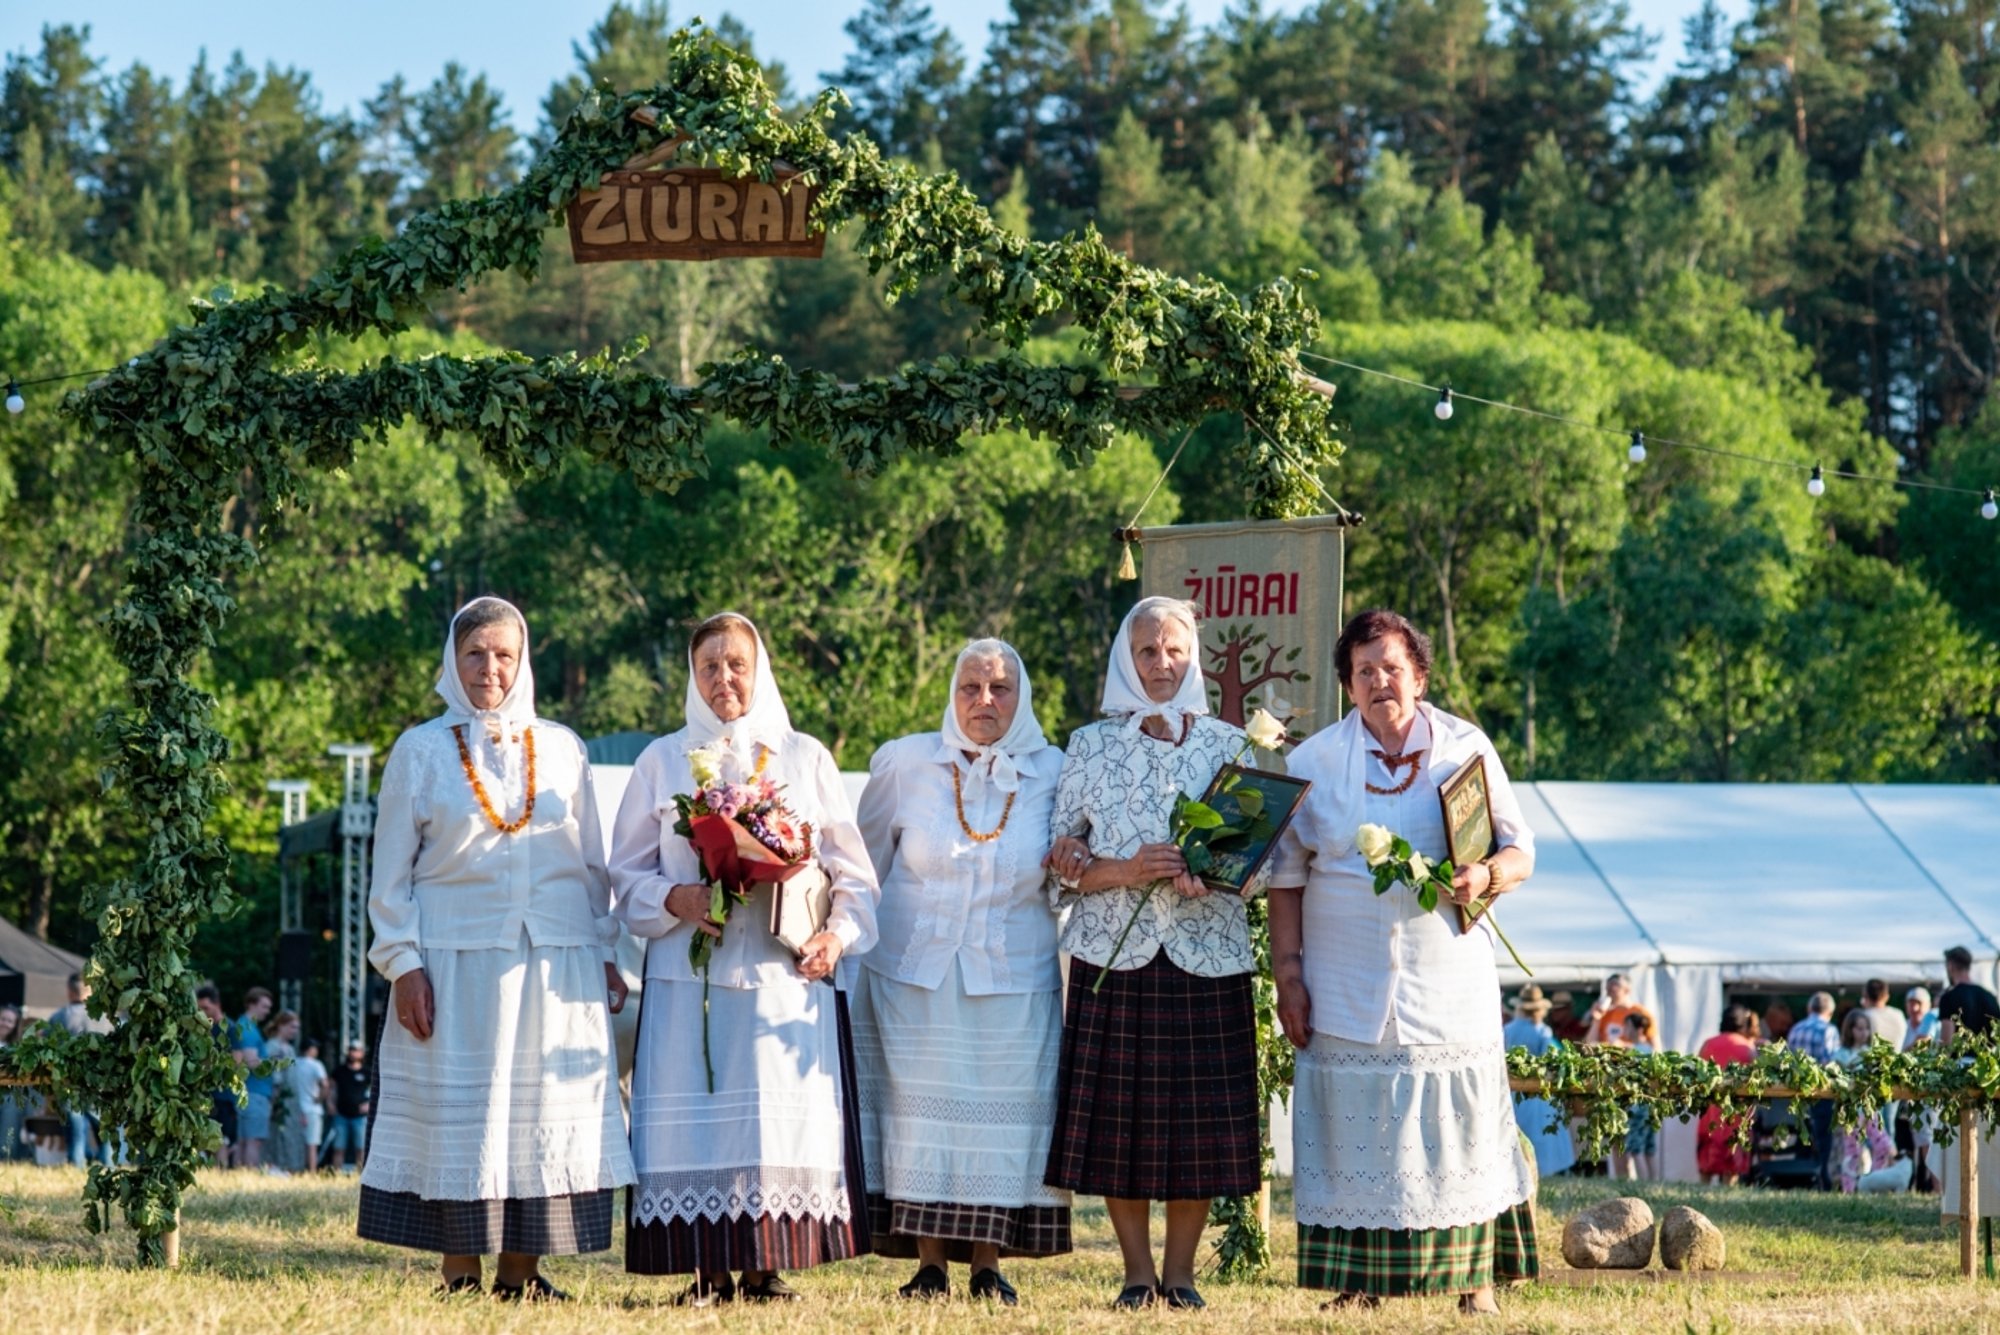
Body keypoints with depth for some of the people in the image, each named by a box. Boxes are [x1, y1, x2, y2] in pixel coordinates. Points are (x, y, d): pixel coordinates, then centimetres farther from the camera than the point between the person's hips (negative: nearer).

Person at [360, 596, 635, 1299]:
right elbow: (391, 872, 4)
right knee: (461, 1111, -3)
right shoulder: (421, 751, 5)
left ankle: (521, 1274, 7)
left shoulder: (561, 748, 11)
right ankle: (461, 1278, 1)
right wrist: (403, 965, -5)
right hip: (458, 965, -2)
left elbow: (593, 862, 14)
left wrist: (605, 953, 7)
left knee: (541, 1111, 0)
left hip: (555, 968, 2)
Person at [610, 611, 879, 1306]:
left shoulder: (805, 757, 11)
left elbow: (852, 870, 11)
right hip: (690, 979, 0)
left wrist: (837, 934, -6)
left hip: (786, 974, 0)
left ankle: (768, 1269, -1)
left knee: (784, 1117, -6)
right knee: (696, 1120, -7)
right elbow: (628, 873, 10)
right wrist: (674, 900, -10)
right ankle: (710, 1270, -3)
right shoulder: (663, 761, 11)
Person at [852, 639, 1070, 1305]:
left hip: (1014, 986, 0)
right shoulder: (905, 764, 2)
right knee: (921, 1111, -1)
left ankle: (988, 1266, 6)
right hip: (914, 978, 0)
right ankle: (928, 1265, 5)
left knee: (1002, 1115, -1)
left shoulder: (1053, 774, 2)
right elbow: (863, 863, 13)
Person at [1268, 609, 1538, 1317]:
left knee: (1457, 1124, -2)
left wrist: (1486, 875, -15)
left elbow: (1519, 853, 8)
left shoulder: (1467, 749, 5)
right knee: (1354, 1126, -2)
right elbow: (1286, 878, 7)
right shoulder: (1314, 761, 5)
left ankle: (1476, 1277, 5)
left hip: (1447, 986, 0)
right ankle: (1360, 1280, 3)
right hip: (1348, 987, 0)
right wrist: (1287, 974, 0)